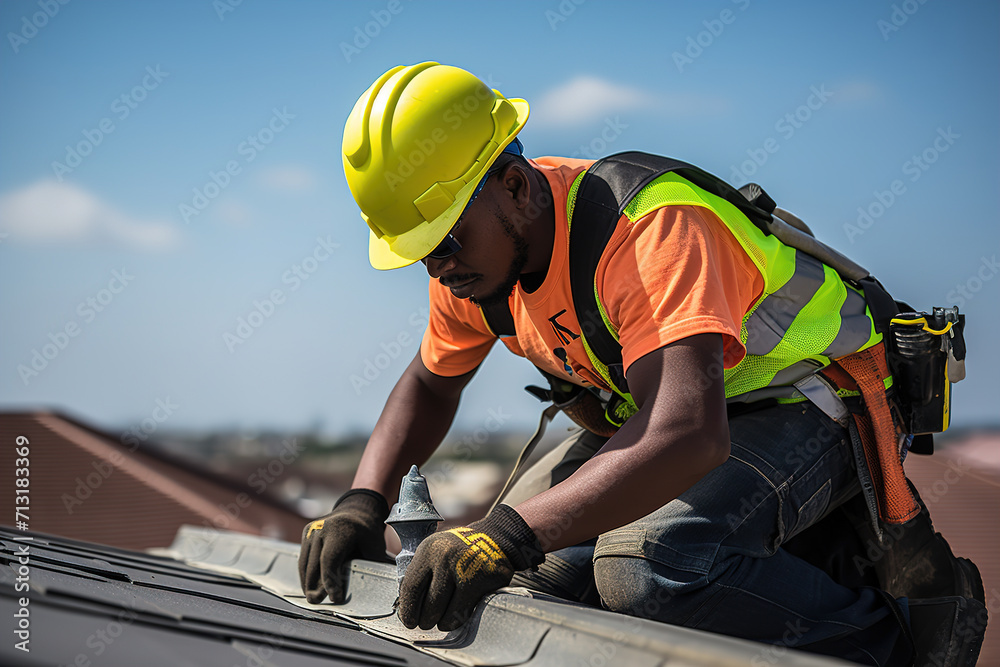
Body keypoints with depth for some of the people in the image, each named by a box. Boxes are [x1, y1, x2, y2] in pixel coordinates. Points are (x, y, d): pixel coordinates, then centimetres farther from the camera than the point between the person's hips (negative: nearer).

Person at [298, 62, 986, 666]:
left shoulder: (650, 233, -34)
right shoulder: (478, 250, -7)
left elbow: (690, 435, -48)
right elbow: (430, 383, 11)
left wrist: (511, 533, -54)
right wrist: (363, 502, -8)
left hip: (805, 411, -9)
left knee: (647, 567, -34)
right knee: (530, 568, -6)